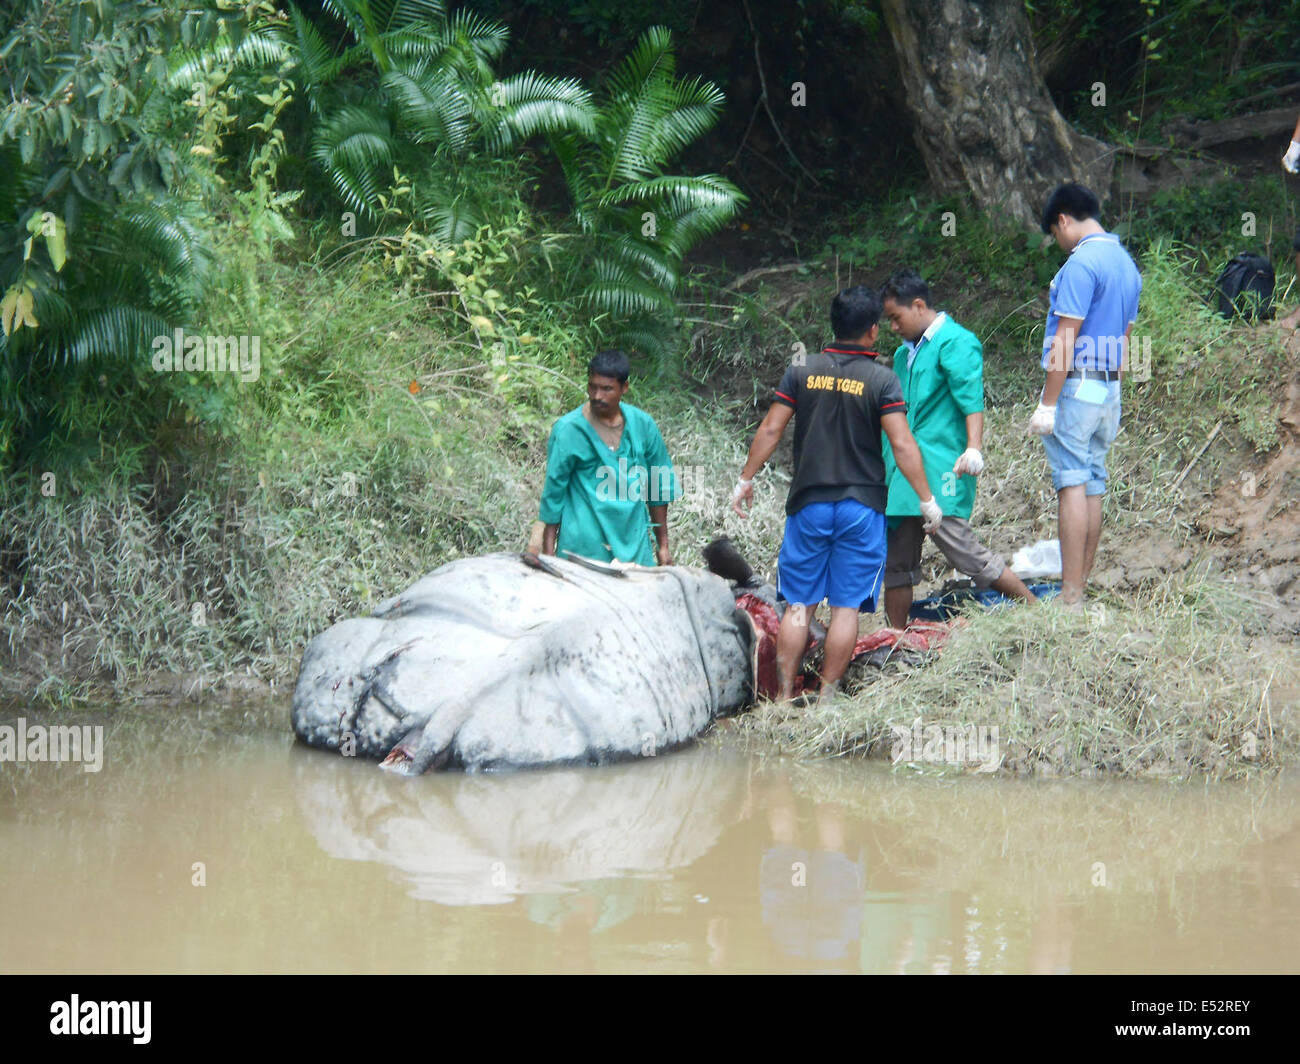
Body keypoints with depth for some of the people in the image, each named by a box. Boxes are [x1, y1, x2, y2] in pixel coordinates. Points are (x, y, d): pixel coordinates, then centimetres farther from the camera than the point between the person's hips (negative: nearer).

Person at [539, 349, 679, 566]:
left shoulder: (642, 424, 4)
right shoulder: (567, 430, -5)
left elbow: (659, 489, 14)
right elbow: (553, 493, -1)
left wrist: (663, 545, 16)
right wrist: (548, 556, -4)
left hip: (635, 545, 3)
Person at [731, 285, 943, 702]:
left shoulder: (803, 371, 1)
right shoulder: (882, 381, -6)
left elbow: (770, 430, 2)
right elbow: (902, 445, -11)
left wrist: (745, 480, 13)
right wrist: (928, 500, -4)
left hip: (808, 504, 2)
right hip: (861, 507, -2)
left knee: (799, 604, 7)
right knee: (847, 606, 3)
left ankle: (784, 696, 6)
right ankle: (827, 696, 3)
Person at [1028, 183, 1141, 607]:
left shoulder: (1081, 263, -14)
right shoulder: (1126, 263, 15)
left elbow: (1065, 340, -17)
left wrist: (1047, 404, -16)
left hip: (1076, 383, -9)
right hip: (1109, 388, 9)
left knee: (1072, 485, -10)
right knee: (1093, 486, 10)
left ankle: (1070, 598, -12)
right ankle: (1080, 587, 13)